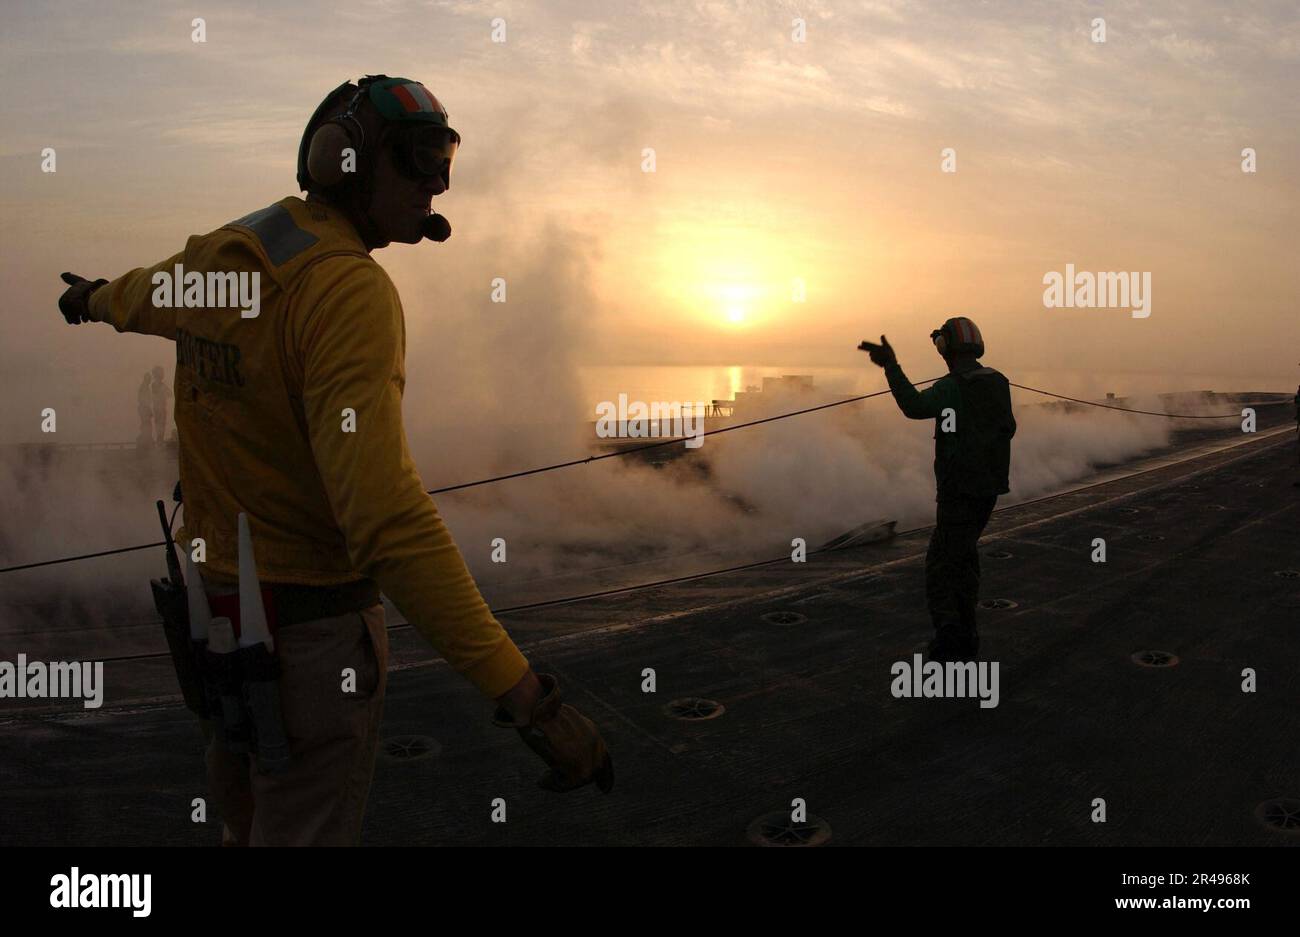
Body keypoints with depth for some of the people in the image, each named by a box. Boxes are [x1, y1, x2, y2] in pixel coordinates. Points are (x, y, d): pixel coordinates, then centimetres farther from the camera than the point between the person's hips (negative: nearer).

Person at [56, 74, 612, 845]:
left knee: (248, 811, 27)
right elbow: (385, 512, -36)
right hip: (309, 622, -8)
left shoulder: (214, 257, 4)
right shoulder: (348, 288, -24)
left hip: (215, 599, 9)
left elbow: (140, 295, 30)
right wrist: (526, 695, -36)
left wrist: (92, 299, 57)